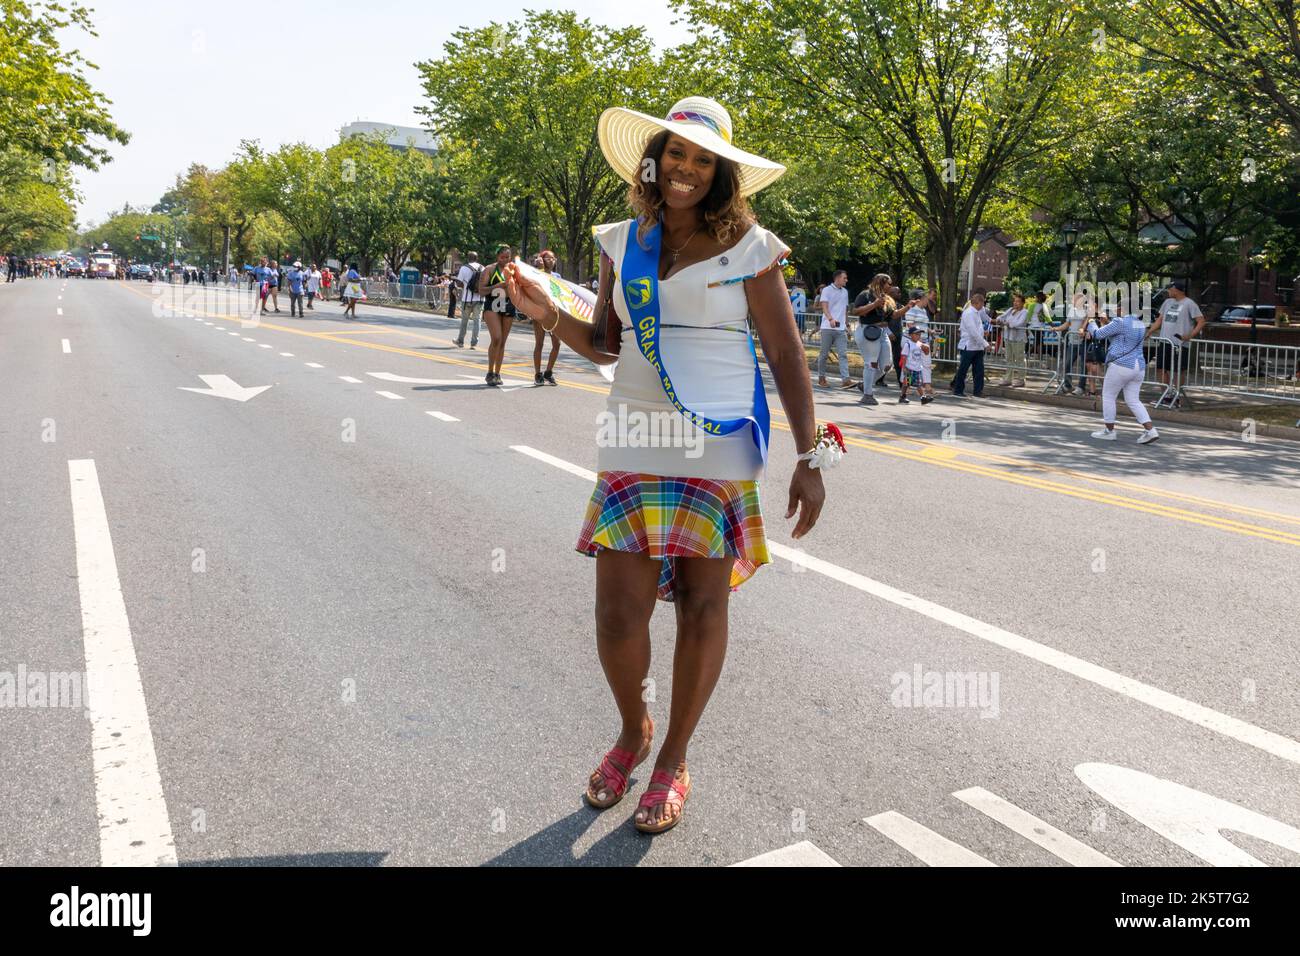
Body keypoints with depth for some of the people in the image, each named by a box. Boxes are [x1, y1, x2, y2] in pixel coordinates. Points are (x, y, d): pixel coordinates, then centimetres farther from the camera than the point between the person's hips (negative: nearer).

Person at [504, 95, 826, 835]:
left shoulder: (747, 247, -1)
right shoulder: (622, 243, 9)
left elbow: (788, 356, -1)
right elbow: (605, 347, 14)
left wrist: (808, 459, -5)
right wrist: (549, 314, -4)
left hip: (719, 449, -2)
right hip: (633, 447, 3)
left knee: (702, 605, 5)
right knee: (618, 615, 0)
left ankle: (674, 759, 25)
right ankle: (633, 730, 31)